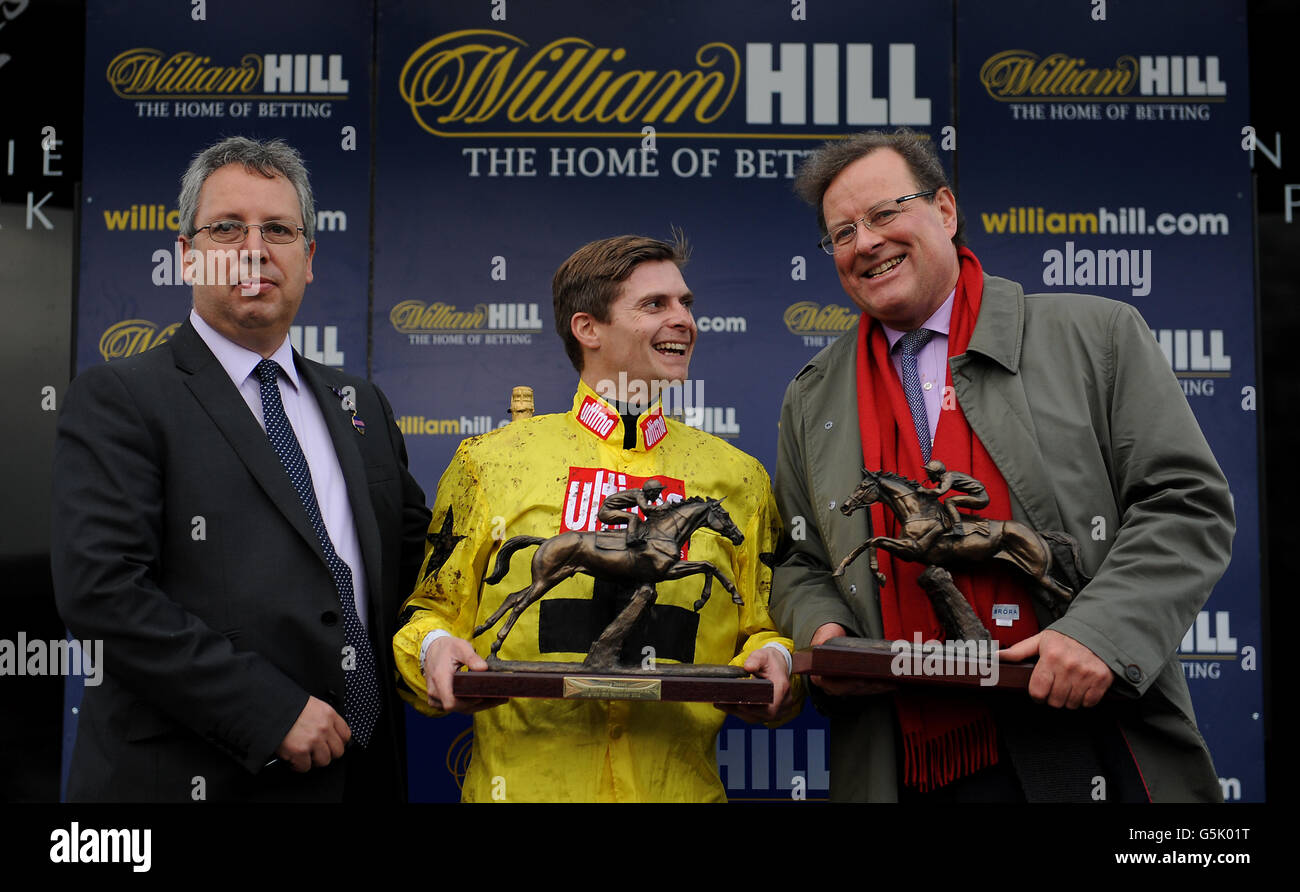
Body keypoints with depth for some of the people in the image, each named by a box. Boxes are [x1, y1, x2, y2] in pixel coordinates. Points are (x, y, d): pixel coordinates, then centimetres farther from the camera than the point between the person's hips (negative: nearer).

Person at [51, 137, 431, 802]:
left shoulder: (362, 405, 12)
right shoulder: (116, 398, -6)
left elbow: (415, 544, 20)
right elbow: (100, 590, -17)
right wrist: (270, 711, -20)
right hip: (193, 774, -5)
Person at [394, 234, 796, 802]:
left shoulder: (739, 478, 7)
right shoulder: (491, 462, 1)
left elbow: (762, 625, 12)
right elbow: (434, 607, 7)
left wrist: (772, 658, -8)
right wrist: (434, 646, -13)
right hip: (523, 781, -1)